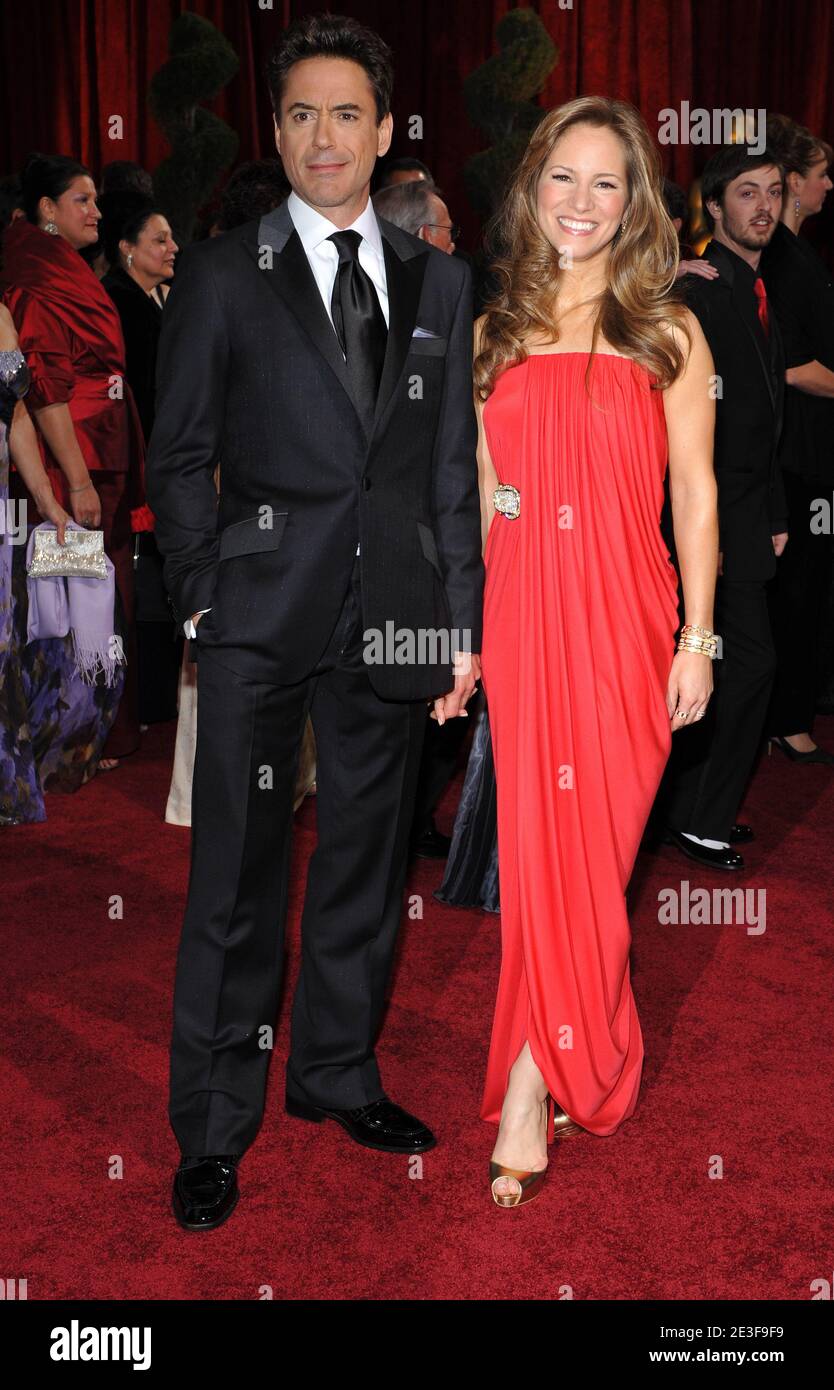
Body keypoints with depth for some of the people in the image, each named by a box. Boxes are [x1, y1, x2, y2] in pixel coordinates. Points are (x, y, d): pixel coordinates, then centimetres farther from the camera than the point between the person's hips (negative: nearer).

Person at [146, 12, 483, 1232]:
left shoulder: (439, 283, 11)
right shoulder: (221, 275, 3)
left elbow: (454, 467, 10)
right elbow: (178, 456, 3)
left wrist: (461, 623, 5)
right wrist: (201, 596, -6)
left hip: (391, 618, 3)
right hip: (262, 617, -3)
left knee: (367, 860, 13)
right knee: (236, 877, 1)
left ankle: (338, 1074, 31)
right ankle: (213, 1129, 14)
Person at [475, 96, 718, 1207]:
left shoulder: (667, 328, 4)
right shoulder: (495, 331, 11)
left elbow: (696, 492, 2)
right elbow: (480, 497, 12)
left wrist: (698, 639, -4)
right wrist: (462, 630, 8)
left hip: (626, 615, -2)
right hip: (521, 613, 2)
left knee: (588, 844, -1)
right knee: (543, 847, 4)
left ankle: (530, 1085, 8)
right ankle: (572, 1065, 21)